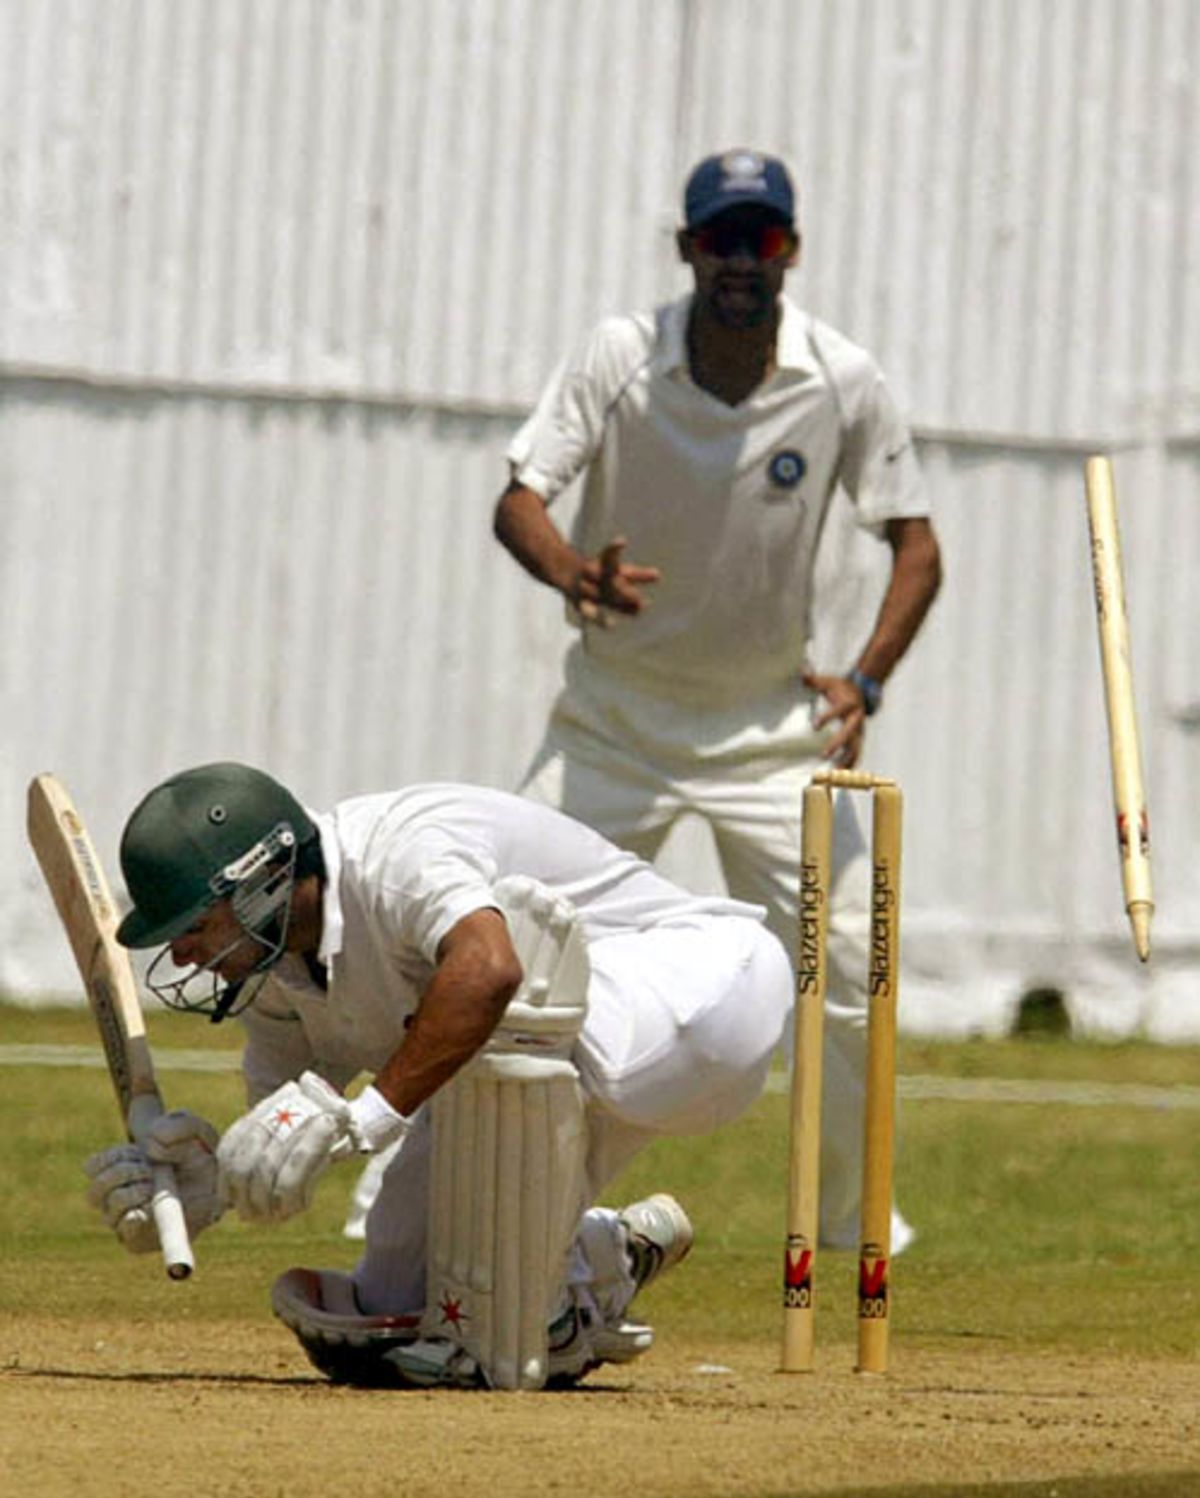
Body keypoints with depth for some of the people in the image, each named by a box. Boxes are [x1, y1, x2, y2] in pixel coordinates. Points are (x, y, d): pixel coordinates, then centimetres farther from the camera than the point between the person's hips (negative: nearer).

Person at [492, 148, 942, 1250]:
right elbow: (519, 499, -18)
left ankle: (856, 1213, 17)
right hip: (616, 711, 0)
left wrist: (866, 680, -21)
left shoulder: (844, 383, -11)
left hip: (772, 719, 0)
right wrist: (574, 572, -40)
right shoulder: (620, 358, -13)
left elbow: (915, 543, -5)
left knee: (848, 973, -4)